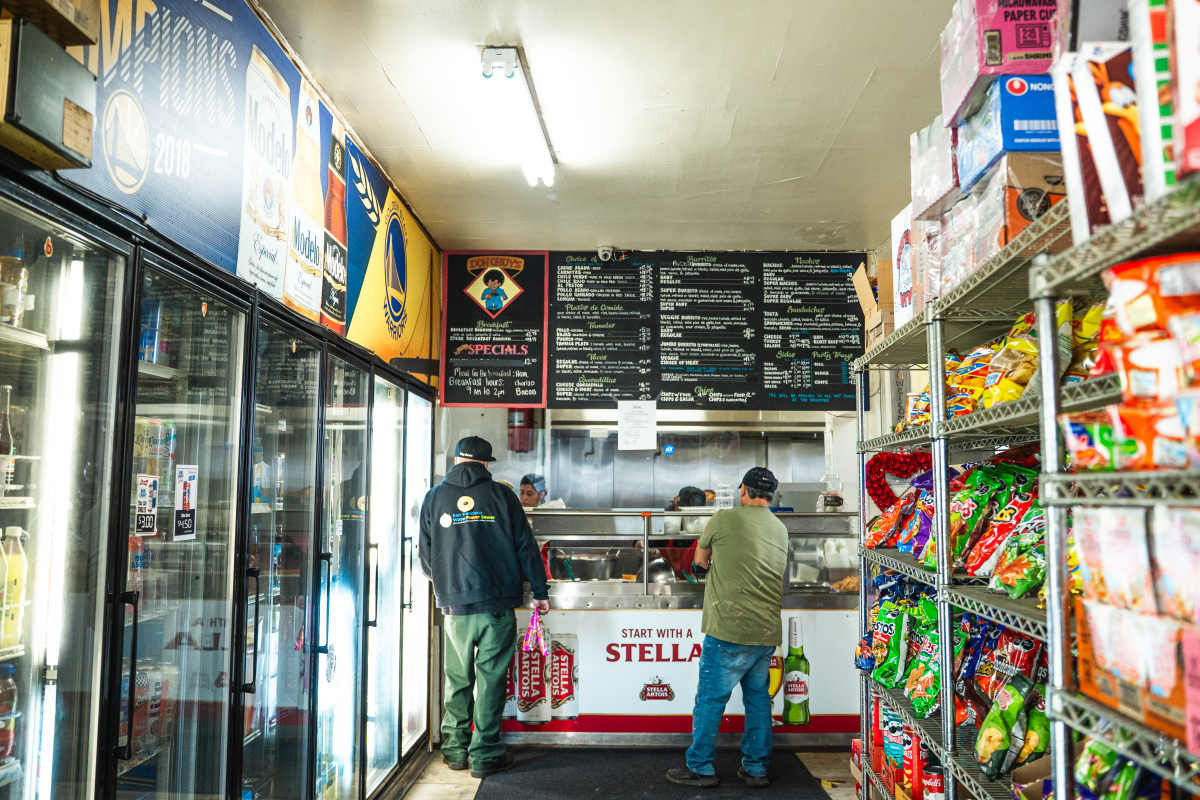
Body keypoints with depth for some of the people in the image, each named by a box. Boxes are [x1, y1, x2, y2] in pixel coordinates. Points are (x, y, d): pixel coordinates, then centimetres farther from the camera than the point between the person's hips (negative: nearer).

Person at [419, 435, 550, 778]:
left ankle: (455, 749, 22)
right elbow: (525, 546, 1)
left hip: (455, 605, 2)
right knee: (491, 678, 4)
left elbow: (426, 555, 11)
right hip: (497, 604, -2)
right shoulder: (501, 495, 0)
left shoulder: (435, 497, 5)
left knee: (457, 679, 14)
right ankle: (485, 754, 8)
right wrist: (539, 592, 8)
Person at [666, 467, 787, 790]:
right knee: (758, 697, 14)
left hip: (730, 629, -6)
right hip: (767, 631, 6)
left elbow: (700, 558, 10)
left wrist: (710, 562, 31)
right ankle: (756, 769, 20)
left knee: (710, 698, 3)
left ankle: (700, 768, 10)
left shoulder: (725, 518, -5)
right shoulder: (780, 529, 11)